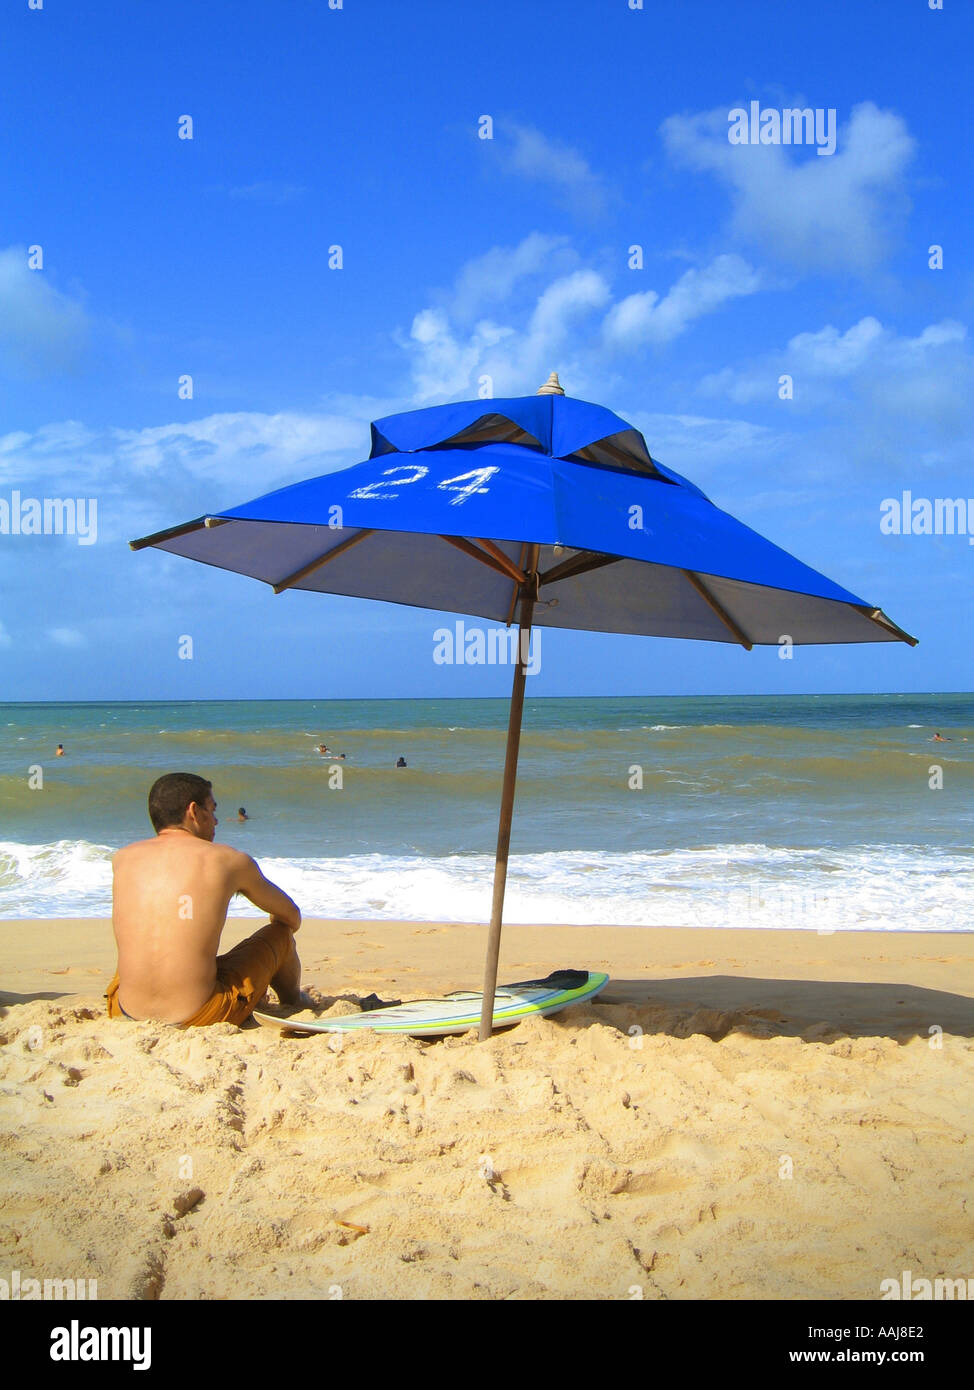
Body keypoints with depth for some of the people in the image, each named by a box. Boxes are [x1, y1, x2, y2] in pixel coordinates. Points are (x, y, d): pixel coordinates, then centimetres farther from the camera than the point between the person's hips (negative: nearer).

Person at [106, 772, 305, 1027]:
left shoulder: (123, 858, 6)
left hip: (127, 1014, 4)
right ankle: (294, 1006, 51)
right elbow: (292, 916, 18)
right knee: (281, 933, 19)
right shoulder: (229, 860, -1)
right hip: (198, 1018, -4)